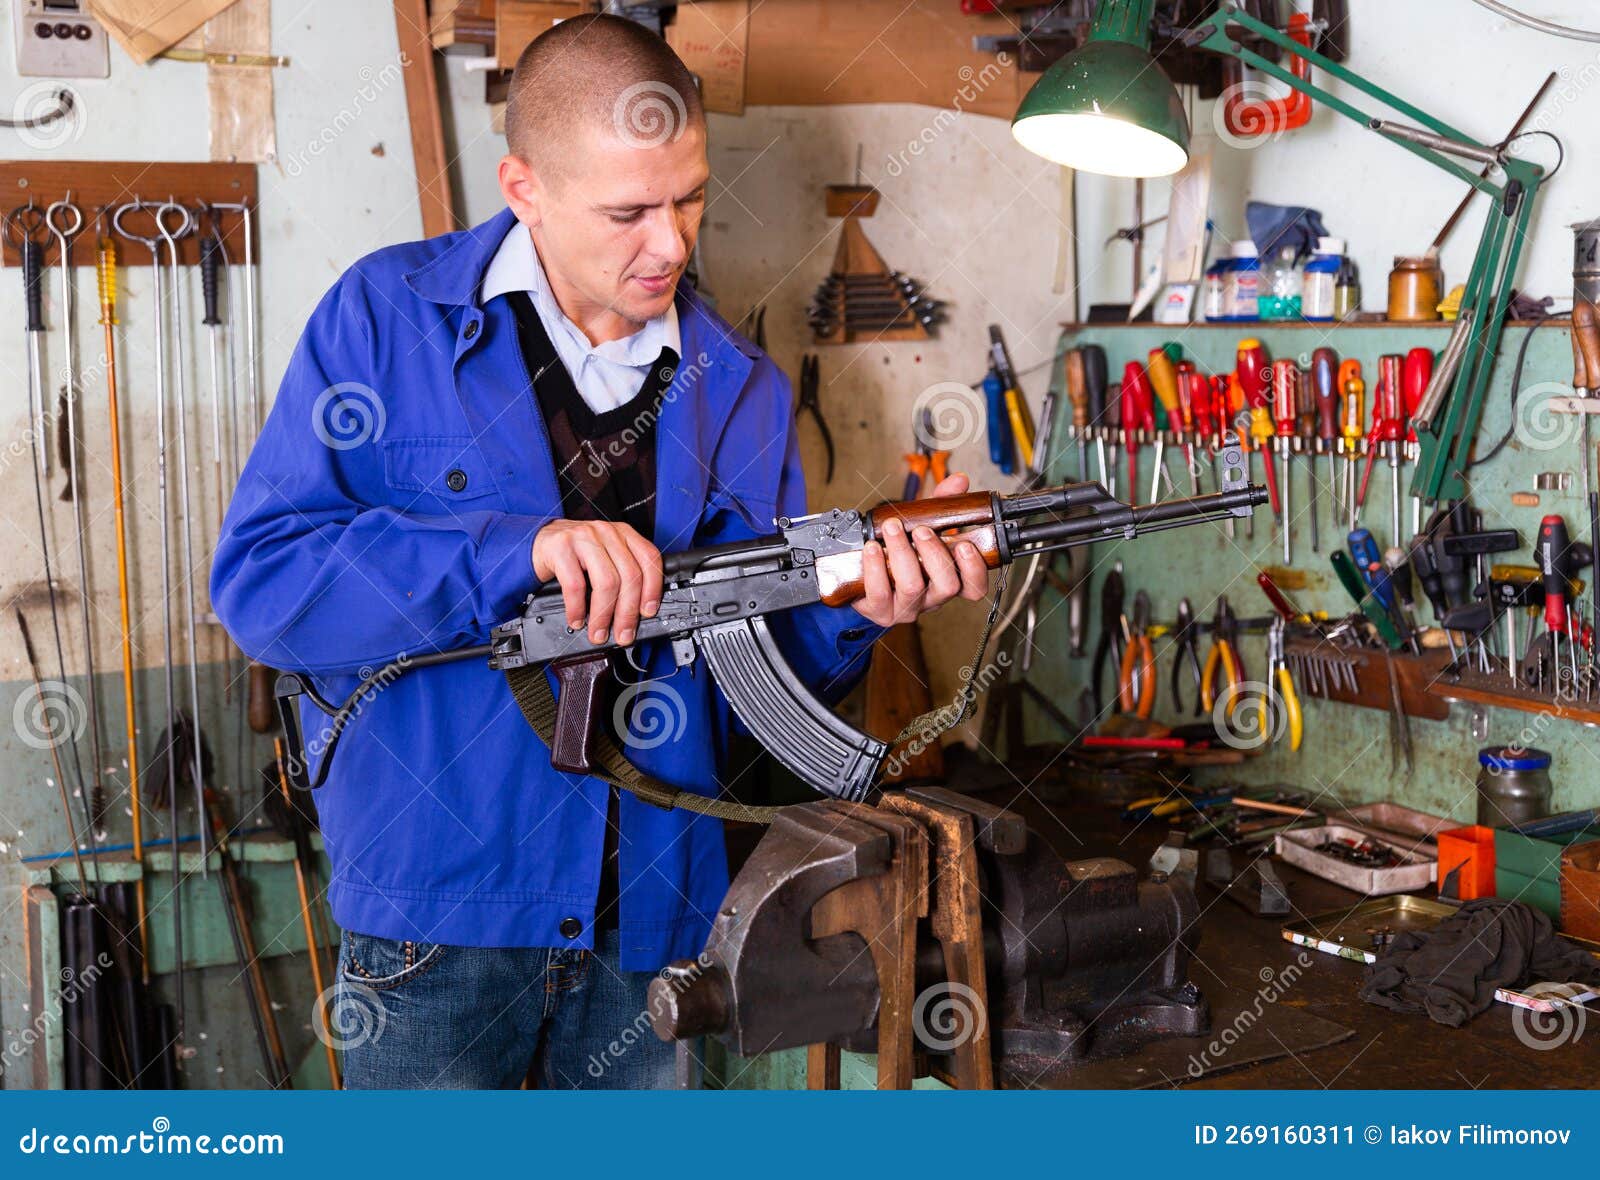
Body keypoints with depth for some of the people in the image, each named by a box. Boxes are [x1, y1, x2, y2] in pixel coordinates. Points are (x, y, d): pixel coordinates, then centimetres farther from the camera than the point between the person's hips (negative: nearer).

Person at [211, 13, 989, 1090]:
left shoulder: (740, 386, 4)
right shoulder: (388, 317, -6)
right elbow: (259, 578, -14)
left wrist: (852, 609, -17)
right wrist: (521, 551, -25)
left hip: (658, 912, 3)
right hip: (440, 910, -3)